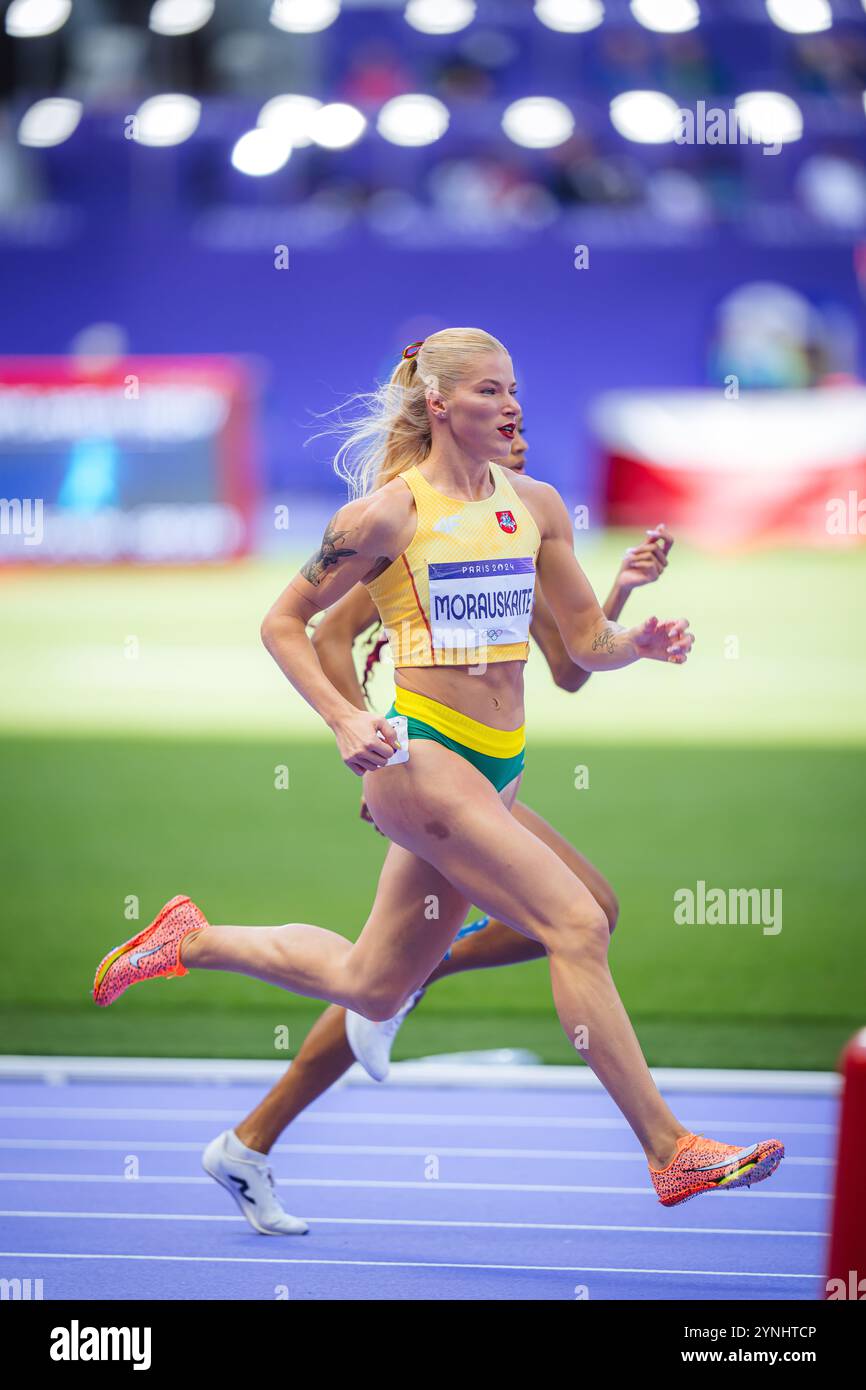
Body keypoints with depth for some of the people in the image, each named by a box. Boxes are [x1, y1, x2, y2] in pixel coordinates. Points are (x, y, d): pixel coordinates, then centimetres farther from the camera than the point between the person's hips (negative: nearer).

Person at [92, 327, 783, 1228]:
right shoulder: (390, 512, -7)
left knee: (371, 987, 16)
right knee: (578, 926, -17)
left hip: (498, 765, 8)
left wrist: (642, 643, -8)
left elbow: (587, 644, 14)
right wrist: (344, 722, -13)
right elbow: (281, 623, 0)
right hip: (420, 754, -7)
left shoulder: (535, 504, 10)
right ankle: (668, 1151, -14)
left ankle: (194, 941, 35)